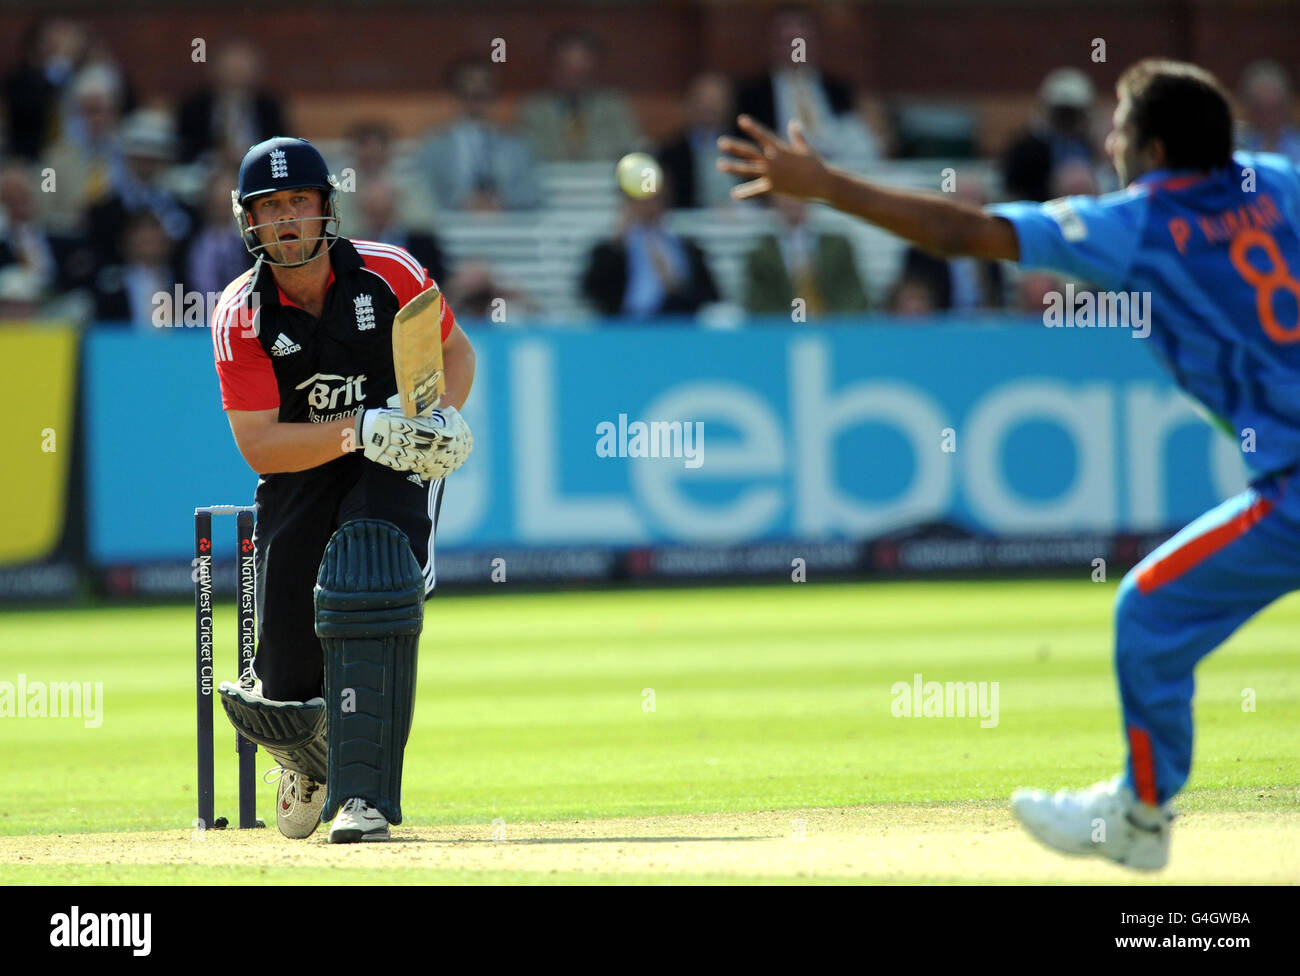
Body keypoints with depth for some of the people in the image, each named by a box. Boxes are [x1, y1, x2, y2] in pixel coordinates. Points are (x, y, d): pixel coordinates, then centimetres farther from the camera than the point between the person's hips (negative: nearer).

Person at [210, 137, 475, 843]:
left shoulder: (387, 274, -11)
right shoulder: (241, 315, -13)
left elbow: (455, 351, 5)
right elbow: (257, 445, -18)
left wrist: (443, 416, -17)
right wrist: (357, 430, -31)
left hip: (394, 467, -1)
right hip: (299, 477, 1)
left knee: (366, 577, -33)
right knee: (285, 690, -1)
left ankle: (364, 793, -30)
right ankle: (309, 757, 40)